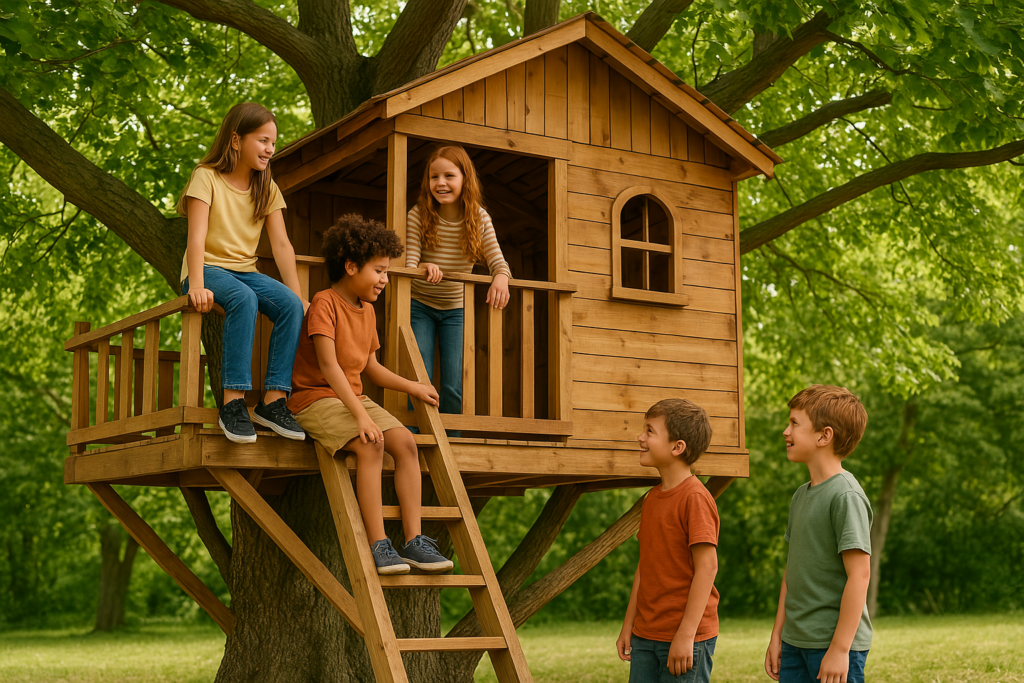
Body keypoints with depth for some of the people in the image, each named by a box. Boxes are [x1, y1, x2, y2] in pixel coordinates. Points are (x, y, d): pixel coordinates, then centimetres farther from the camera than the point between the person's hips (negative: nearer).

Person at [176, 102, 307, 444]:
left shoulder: (267, 188, 11)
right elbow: (197, 236, -17)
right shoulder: (207, 177, -5)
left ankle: (274, 400, -23)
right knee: (244, 299, -37)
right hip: (209, 268, -5)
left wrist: (298, 295, -9)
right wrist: (196, 285, -32)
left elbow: (282, 244, 3)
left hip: (245, 271, 5)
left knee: (291, 305, -25)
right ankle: (233, 403, -38)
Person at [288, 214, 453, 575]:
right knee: (370, 446, -31)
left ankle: (412, 540, -12)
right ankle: (378, 545, -27)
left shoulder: (368, 311, 14)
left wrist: (412, 387, 20)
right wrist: (361, 415, -31)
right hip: (315, 397, -8)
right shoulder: (325, 303, -13)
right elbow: (327, 364, -24)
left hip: (352, 396, 8)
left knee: (405, 441, -14)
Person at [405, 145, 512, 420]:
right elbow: (408, 261, -16)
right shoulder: (419, 215, -12)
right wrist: (422, 267, -40)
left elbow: (497, 260, -11)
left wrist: (501, 277, -35)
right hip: (420, 306, -1)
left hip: (456, 310, 1)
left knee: (454, 388, -2)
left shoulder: (479, 219, -7)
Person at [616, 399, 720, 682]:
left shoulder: (696, 498, -14)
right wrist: (628, 626, 15)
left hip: (686, 639, -8)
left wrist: (686, 635, -20)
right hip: (645, 637, 8)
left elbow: (707, 566, -18)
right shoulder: (653, 497, 12)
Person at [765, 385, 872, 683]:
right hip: (795, 642, 8)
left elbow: (859, 574, -18)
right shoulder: (801, 496, 12)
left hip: (835, 645, -8)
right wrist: (777, 635, 15)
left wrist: (840, 648, -19)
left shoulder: (846, 496, -14)